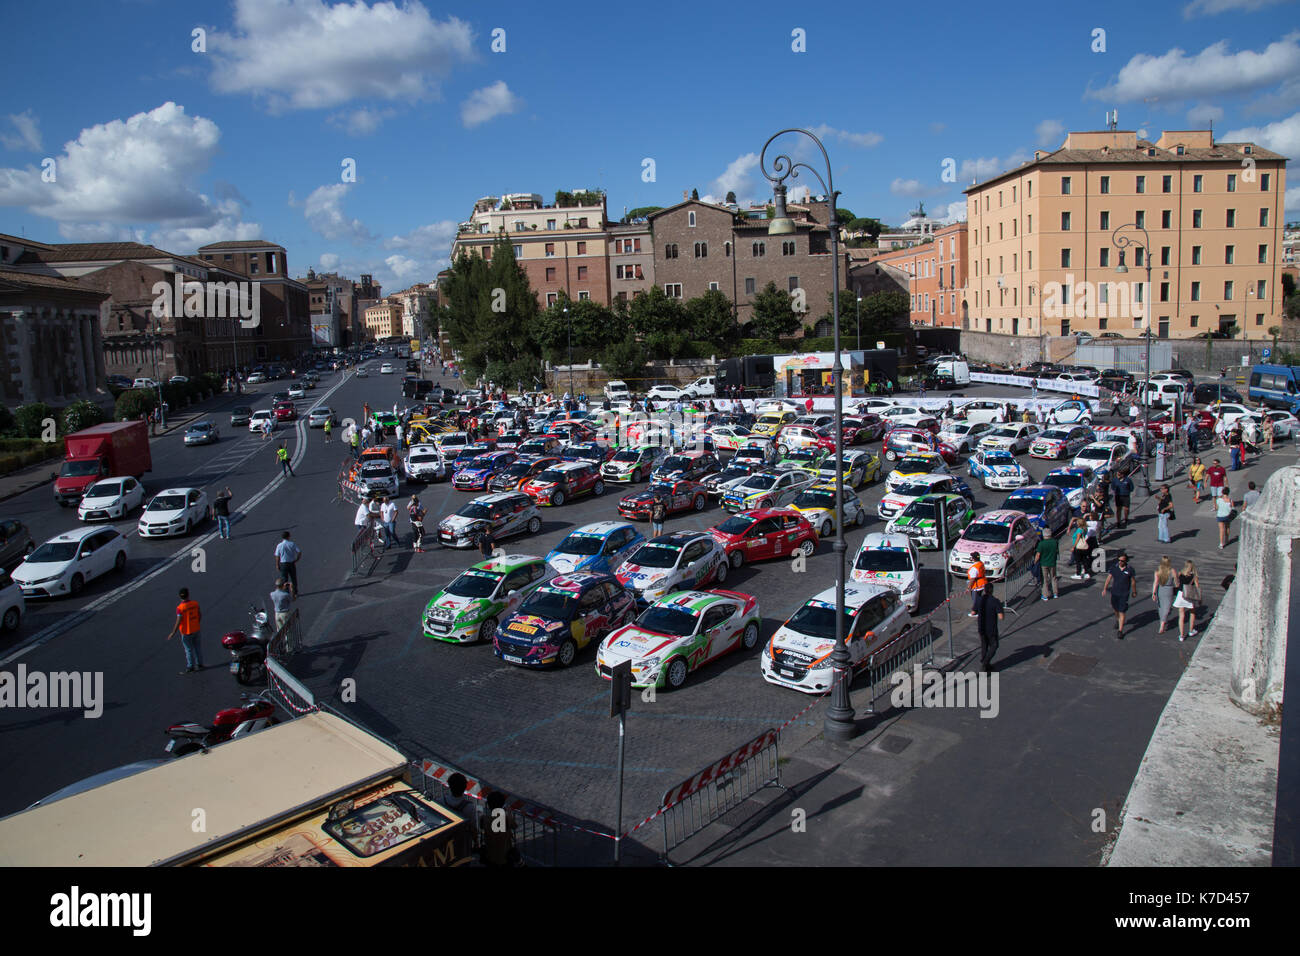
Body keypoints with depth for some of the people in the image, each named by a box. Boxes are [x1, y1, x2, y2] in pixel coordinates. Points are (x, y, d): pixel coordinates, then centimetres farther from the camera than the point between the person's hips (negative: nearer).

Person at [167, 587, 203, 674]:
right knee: (198, 647, 17)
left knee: (189, 650, 8)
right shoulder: (195, 603, -8)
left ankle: (190, 667, 18)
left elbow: (178, 622, -21)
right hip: (196, 629, 5)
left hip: (187, 632, -5)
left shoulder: (180, 608, -22)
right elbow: (200, 615, 2)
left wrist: (173, 633, -12)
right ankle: (199, 665, 27)